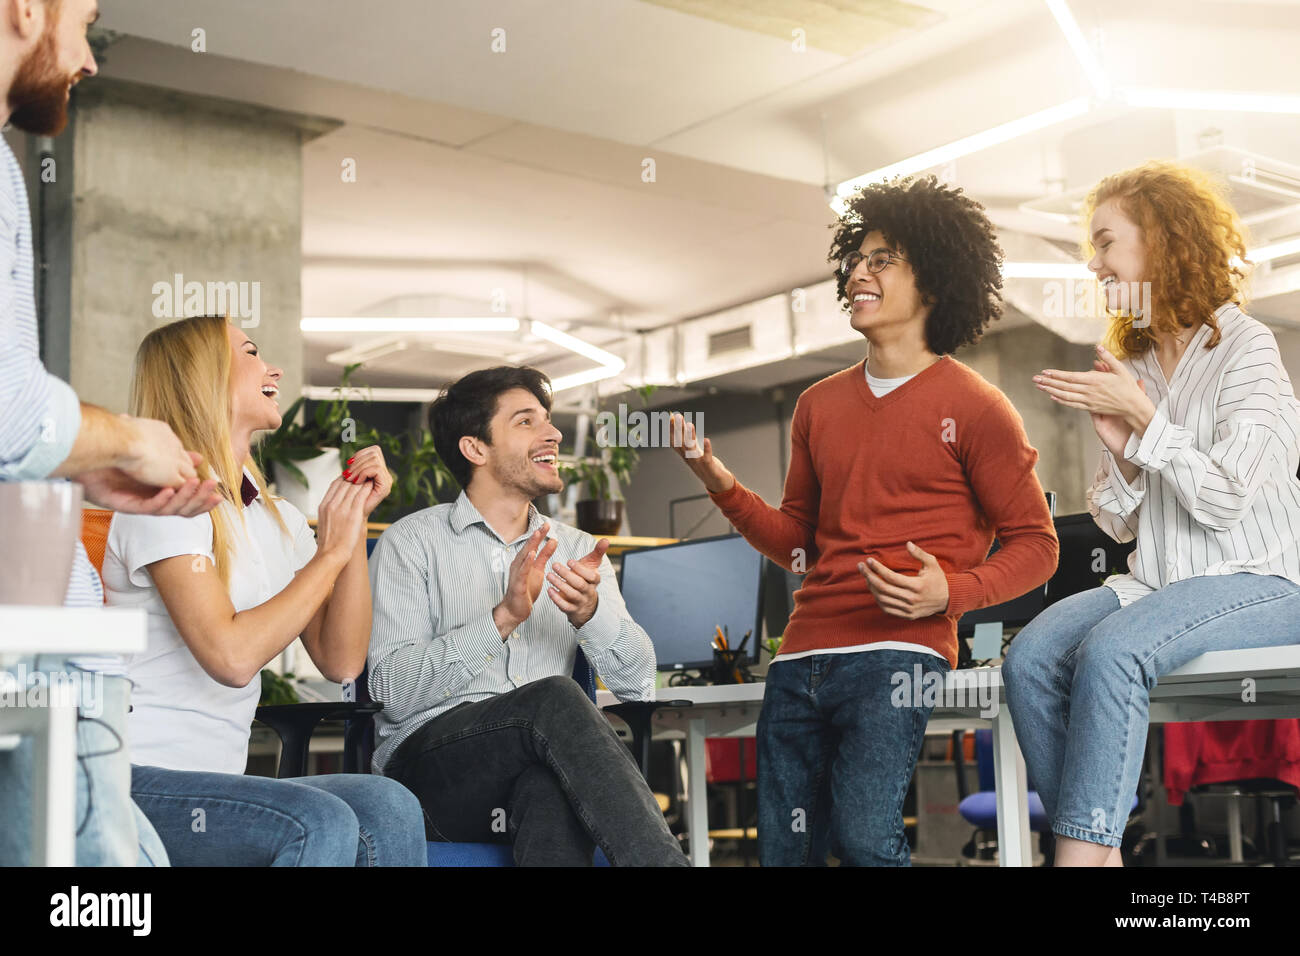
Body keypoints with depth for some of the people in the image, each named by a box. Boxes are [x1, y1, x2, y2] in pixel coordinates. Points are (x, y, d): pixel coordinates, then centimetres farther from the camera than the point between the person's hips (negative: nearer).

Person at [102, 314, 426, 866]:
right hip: (140, 780, -7)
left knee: (387, 809, -21)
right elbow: (231, 656, -21)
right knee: (321, 824, -31)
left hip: (217, 786, 7)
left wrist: (356, 519, 2)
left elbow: (341, 661, 5)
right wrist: (330, 553, -11)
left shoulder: (278, 519, 16)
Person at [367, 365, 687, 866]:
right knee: (554, 697, -34)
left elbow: (638, 683, 5)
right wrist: (503, 617, -18)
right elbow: (393, 689, -8)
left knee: (549, 791, -37)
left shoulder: (577, 550, 18)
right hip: (433, 762, -2)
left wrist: (591, 613, -15)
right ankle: (665, 861, -38)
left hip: (544, 767, 3)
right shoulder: (412, 542, 6)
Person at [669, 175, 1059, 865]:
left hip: (899, 648, -6)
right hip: (802, 659, 6)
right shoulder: (818, 406, 18)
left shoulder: (974, 408, 2)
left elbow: (1034, 544, 2)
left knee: (864, 838, -24)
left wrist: (953, 593, -15)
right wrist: (720, 483, 7)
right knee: (783, 852, 6)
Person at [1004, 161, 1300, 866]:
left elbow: (1225, 500, -14)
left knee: (1110, 652, -34)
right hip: (1156, 582, 6)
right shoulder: (1130, 362, 14)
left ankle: (1082, 849, -29)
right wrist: (1119, 449, -5)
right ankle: (1099, 851, -21)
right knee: (1030, 657, -22)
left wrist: (1141, 416, -15)